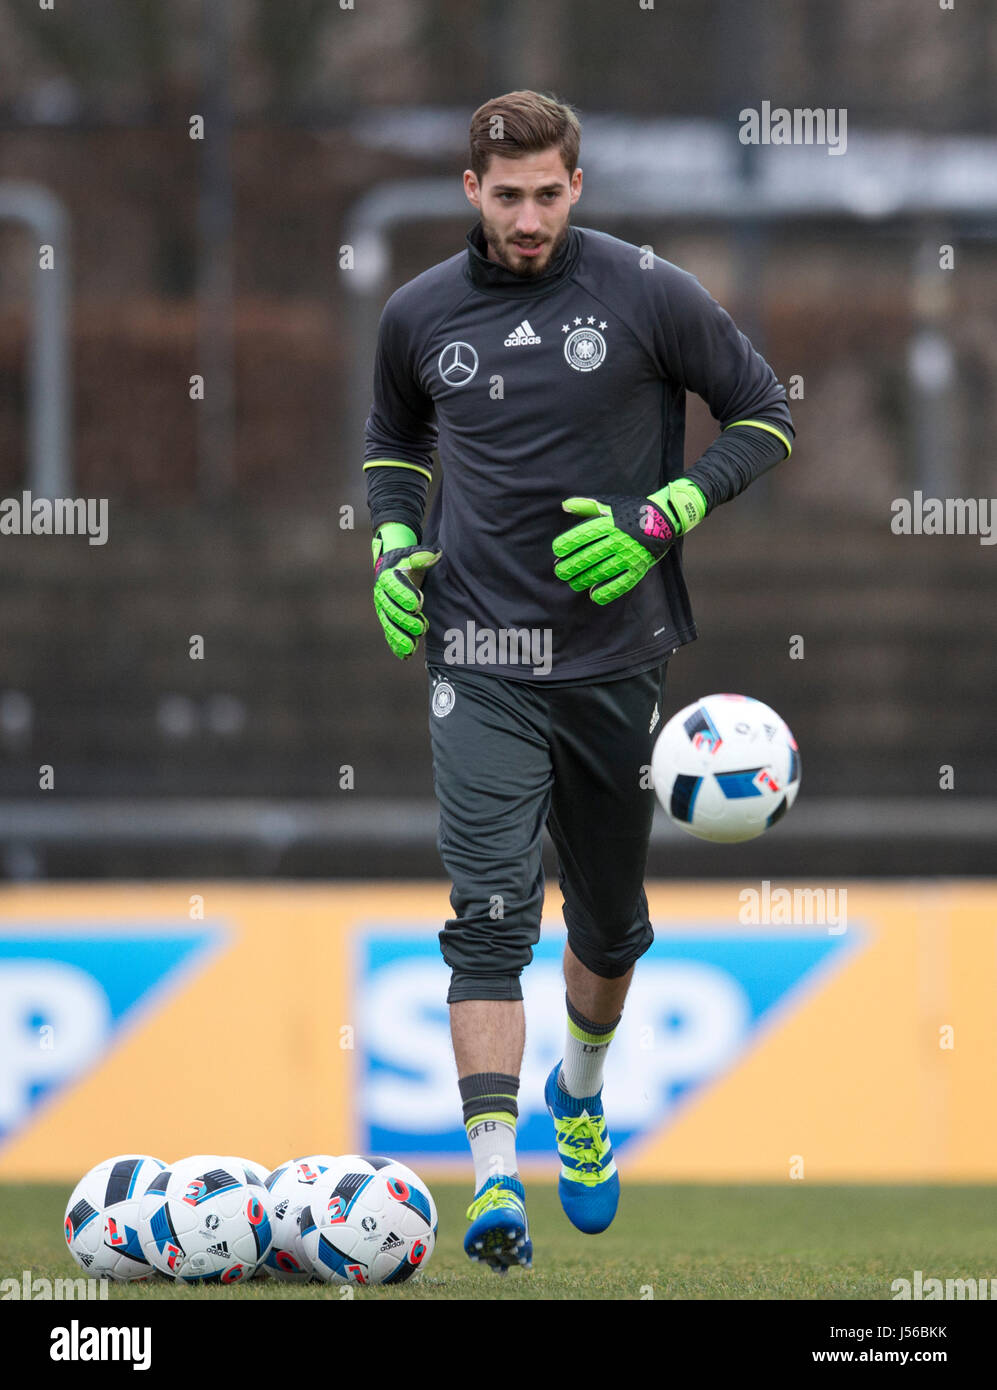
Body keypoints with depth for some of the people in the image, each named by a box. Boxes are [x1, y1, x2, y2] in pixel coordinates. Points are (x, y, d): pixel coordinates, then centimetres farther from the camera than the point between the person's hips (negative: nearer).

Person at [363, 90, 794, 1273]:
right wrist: (393, 545, 4)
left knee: (610, 918, 17)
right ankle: (493, 1181, -22)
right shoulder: (420, 316, 2)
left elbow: (763, 417, 3)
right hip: (481, 662, -1)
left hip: (616, 654, 1)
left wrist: (660, 519, -11)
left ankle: (579, 1090, 47)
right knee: (490, 912, -15)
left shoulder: (648, 295, -5)